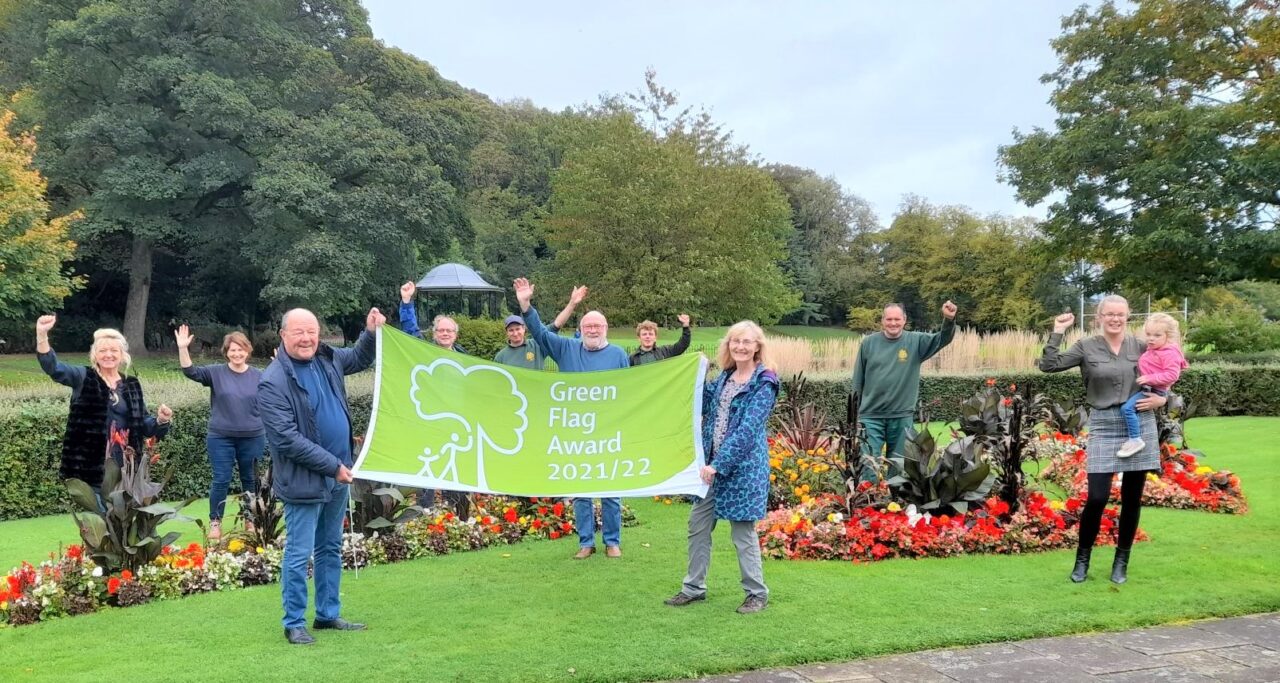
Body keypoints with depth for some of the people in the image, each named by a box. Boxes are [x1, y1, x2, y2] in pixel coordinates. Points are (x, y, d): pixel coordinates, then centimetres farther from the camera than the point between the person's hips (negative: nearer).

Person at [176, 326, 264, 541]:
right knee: (221, 481, 1)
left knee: (250, 480, 11)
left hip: (252, 438, 1)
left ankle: (251, 521, 24)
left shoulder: (258, 376, 2)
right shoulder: (216, 372, -1)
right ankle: (215, 523, 13)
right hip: (221, 438, -1)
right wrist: (183, 349, -24)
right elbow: (191, 371, -14)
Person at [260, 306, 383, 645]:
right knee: (299, 555, 0)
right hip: (303, 481, -8)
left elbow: (359, 359, 26)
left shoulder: (327, 359, 4)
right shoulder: (273, 382, -18)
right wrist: (332, 466, -18)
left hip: (338, 475, 8)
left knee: (331, 550, 17)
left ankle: (328, 614, 29)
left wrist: (372, 333, 6)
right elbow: (287, 439, -21)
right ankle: (294, 623, 14)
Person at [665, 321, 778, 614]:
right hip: (712, 463, 7)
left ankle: (757, 593, 18)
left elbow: (747, 429, -19)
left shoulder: (764, 383, -12)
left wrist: (718, 465, -22)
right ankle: (694, 588, 23)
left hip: (743, 466, -7)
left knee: (743, 530, 2)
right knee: (698, 524, 10)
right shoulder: (725, 377, 10)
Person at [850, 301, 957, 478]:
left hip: (902, 417, 1)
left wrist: (949, 320, -35)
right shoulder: (868, 342, 0)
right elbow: (858, 381, 4)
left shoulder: (915, 341, 0)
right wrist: (854, 413, 5)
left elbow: (942, 339, -14)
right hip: (871, 416, -1)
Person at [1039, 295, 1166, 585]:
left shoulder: (1140, 346, 5)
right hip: (1103, 425, -2)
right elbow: (1049, 365, -7)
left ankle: (1121, 561, 21)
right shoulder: (1086, 347, 2)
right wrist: (1057, 333, -10)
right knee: (1097, 497, -9)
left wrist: (1162, 399, -3)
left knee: (1132, 498, 7)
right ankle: (1082, 558, 11)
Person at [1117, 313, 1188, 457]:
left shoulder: (1170, 353, -18)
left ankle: (1135, 440, -20)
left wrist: (1149, 378, -28)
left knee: (1127, 408, -23)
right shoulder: (1151, 349, 11)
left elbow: (1172, 375, -26)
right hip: (1146, 388, 11)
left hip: (1154, 391, -11)